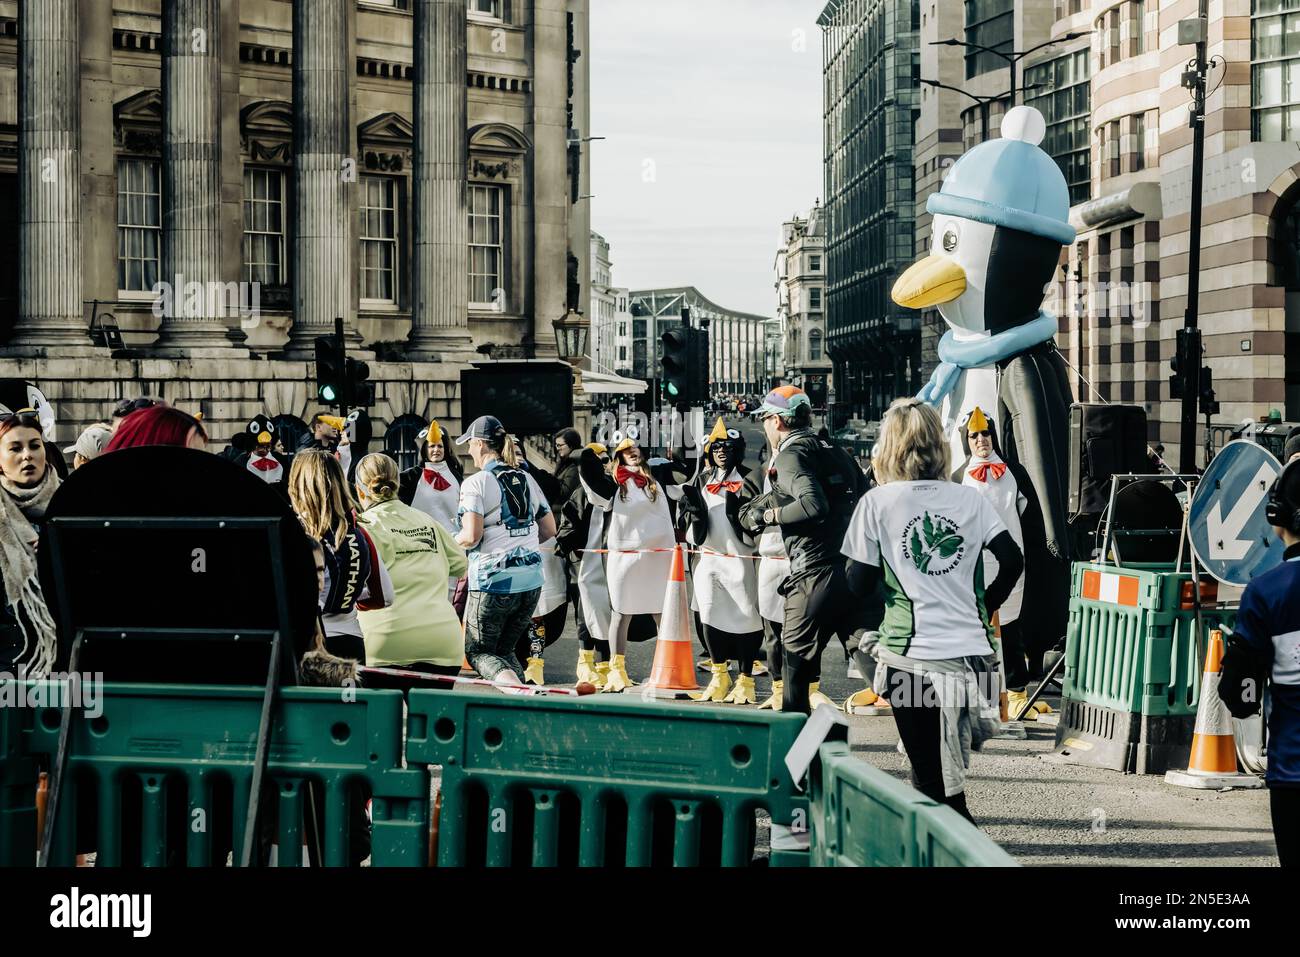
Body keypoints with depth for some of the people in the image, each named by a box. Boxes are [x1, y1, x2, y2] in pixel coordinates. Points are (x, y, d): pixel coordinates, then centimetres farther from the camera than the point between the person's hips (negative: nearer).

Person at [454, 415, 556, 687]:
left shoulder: (476, 483, -9)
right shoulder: (527, 479, 11)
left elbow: (472, 536, -18)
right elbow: (549, 530, 14)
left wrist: (454, 541, 2)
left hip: (493, 581, -6)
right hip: (531, 580, 6)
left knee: (478, 652, 6)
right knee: (505, 650, 20)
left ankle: (514, 687, -21)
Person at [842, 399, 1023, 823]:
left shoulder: (877, 502, -2)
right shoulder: (969, 498, 7)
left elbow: (859, 585, -3)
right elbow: (1013, 559, 1)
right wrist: (984, 609, 15)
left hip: (913, 656, -4)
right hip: (972, 652, 4)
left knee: (934, 780, 0)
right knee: (944, 772, 20)